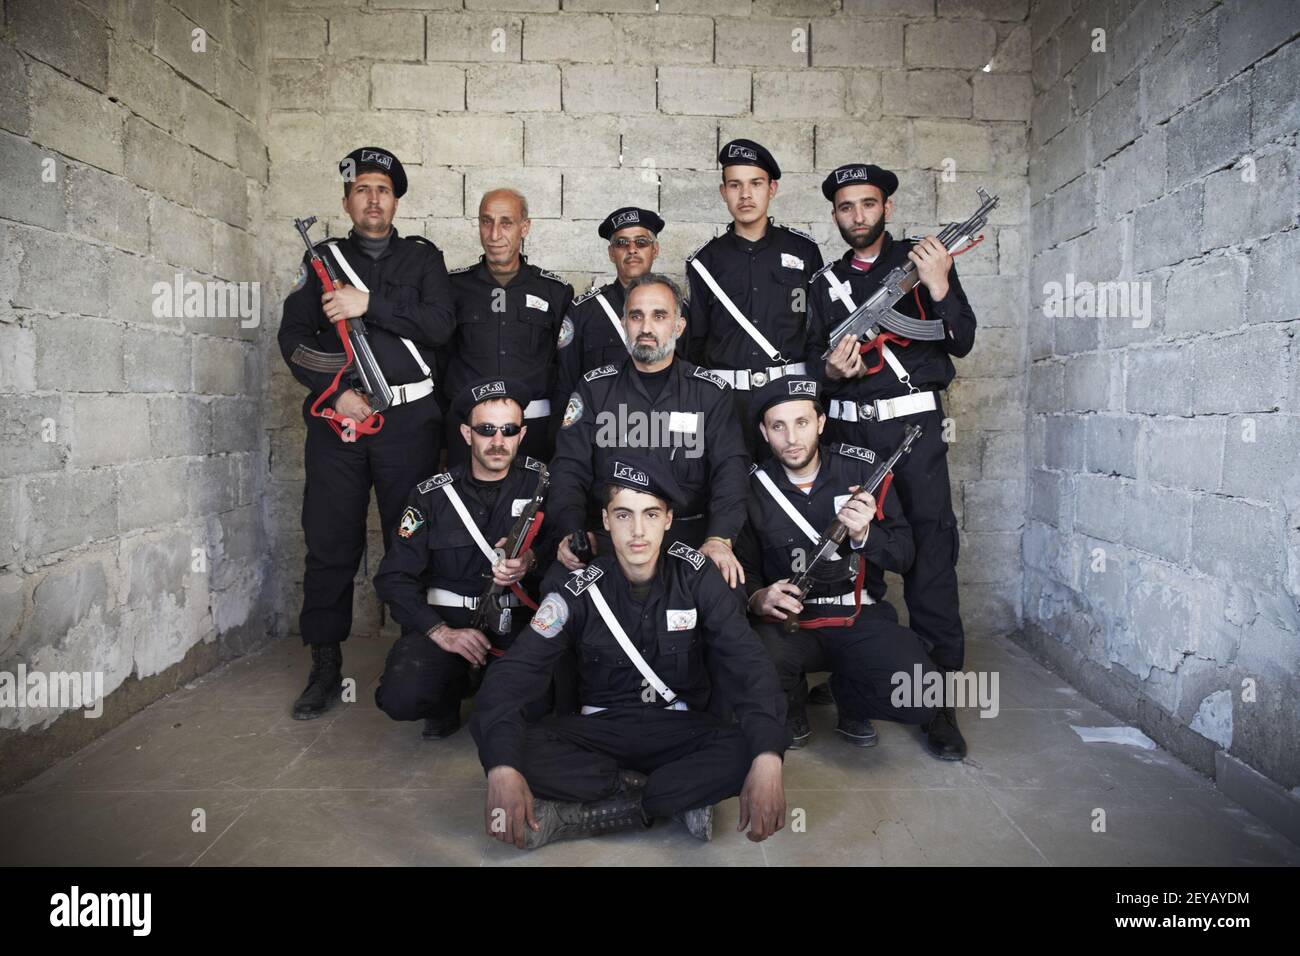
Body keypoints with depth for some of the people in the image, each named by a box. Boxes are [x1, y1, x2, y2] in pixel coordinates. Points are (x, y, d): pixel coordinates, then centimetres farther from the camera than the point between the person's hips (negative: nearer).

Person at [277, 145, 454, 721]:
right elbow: (293, 336, 7)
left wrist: (369, 304, -13)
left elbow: (439, 324, -4)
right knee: (330, 544, 3)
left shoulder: (422, 257, 12)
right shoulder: (324, 259, 15)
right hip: (338, 415, 1)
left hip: (408, 418, -1)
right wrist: (336, 391, -7)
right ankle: (325, 668, 13)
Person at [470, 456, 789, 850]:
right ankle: (680, 796, -19)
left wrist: (767, 761, -38)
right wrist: (503, 768, -38)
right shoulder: (579, 591, -9)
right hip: (601, 729, 0)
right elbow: (514, 672, -18)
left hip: (681, 732, 0)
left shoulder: (696, 576, -8)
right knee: (517, 748, -28)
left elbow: (747, 662, -19)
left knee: (748, 750, -31)